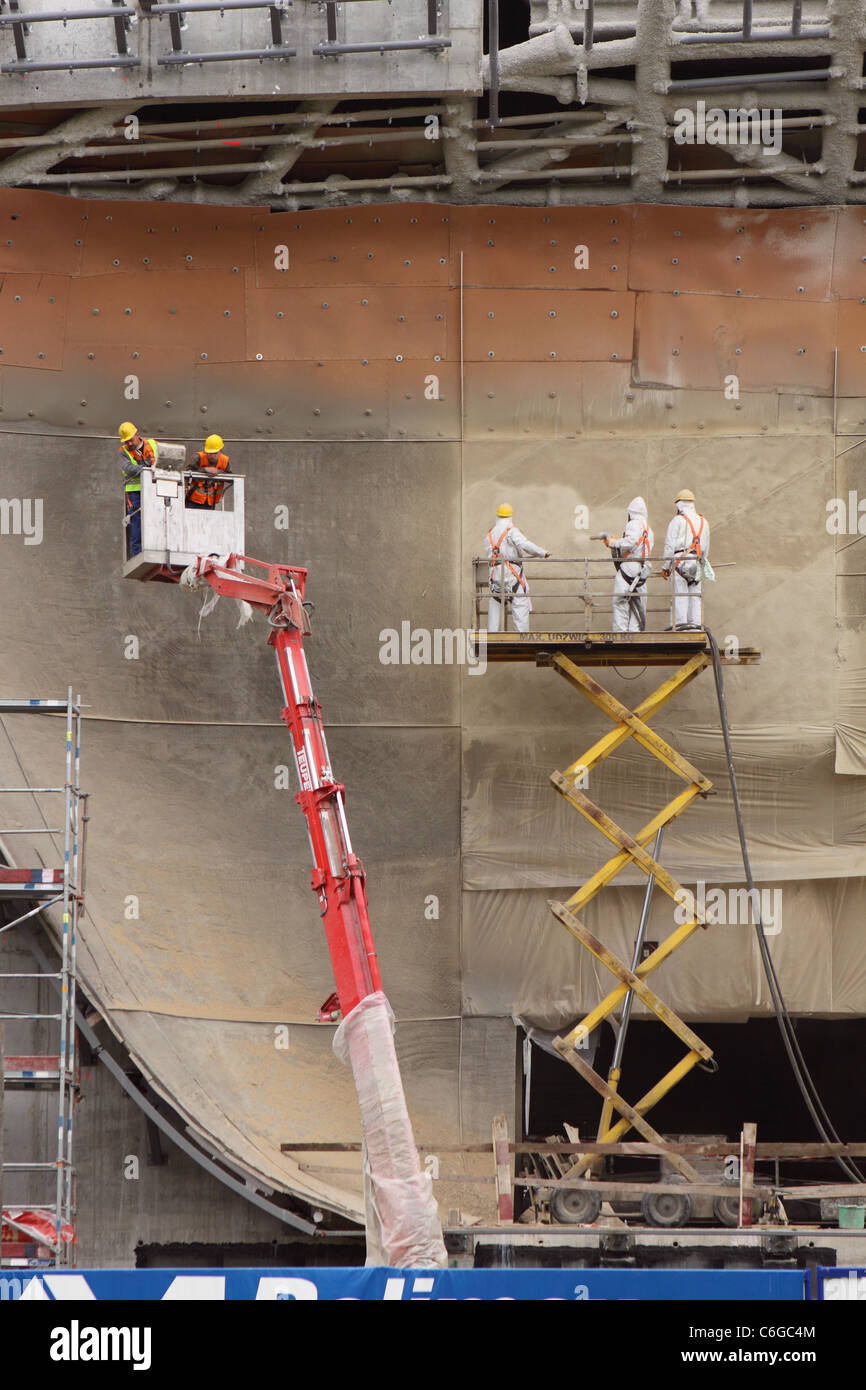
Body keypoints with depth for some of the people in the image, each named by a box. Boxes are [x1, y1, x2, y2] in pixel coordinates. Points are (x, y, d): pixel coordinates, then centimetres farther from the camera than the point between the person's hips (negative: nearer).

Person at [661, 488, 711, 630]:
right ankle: (696, 623, 1)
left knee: (680, 594, -7)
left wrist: (665, 566, 0)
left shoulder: (678, 520, -3)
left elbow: (670, 545, -4)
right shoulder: (703, 521, 16)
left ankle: (681, 622, -13)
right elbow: (706, 547, 19)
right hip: (697, 562, 5)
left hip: (680, 559, -5)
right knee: (695, 594, 5)